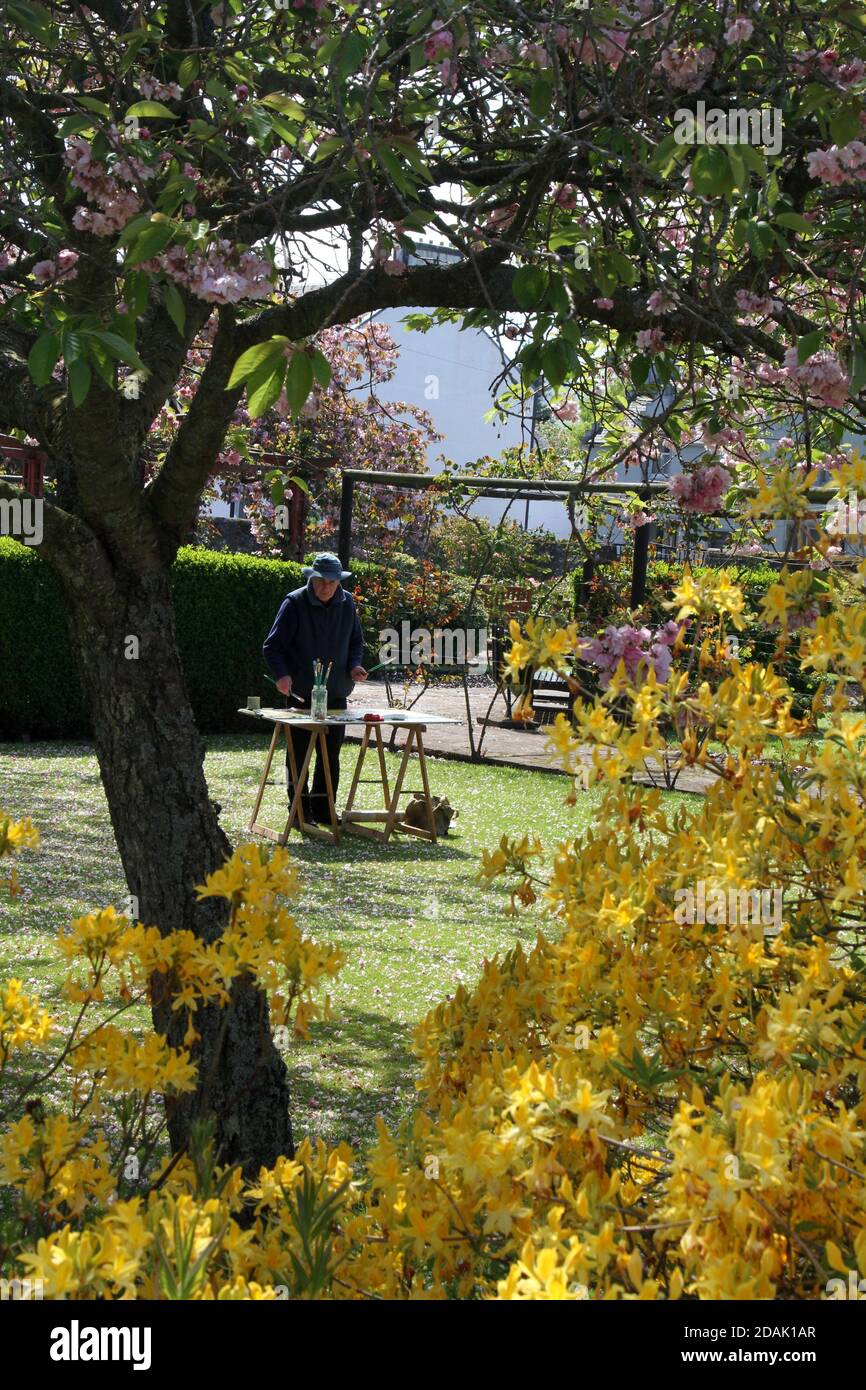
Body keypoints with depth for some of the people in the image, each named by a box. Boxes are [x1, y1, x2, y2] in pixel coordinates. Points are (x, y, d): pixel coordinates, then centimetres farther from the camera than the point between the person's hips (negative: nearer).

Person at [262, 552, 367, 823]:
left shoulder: (347, 603, 5)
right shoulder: (295, 603, -10)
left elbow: (356, 641, 18)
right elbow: (272, 646, -10)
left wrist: (354, 666, -2)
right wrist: (281, 674, -26)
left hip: (336, 693, 5)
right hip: (301, 693, -5)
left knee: (331, 753, 10)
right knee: (299, 753, 2)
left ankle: (323, 809, 22)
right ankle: (300, 809, 11)